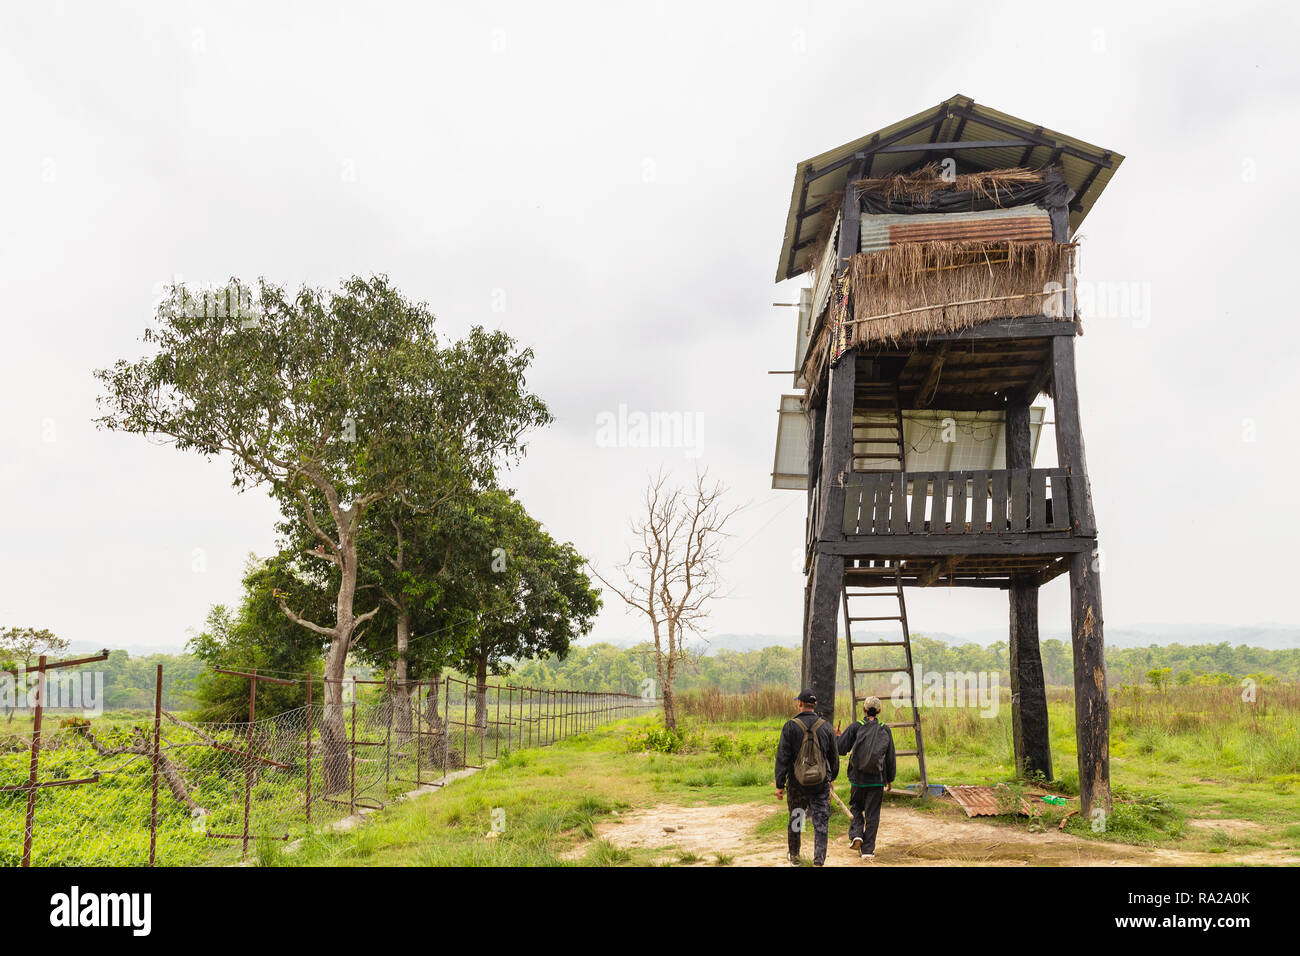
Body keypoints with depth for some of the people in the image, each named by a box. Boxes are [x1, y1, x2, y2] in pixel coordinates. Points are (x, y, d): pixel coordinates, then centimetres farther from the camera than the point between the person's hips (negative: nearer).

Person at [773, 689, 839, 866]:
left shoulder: (790, 726, -7)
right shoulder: (826, 727, 0)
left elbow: (782, 757, -8)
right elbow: (834, 757, 10)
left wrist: (780, 785, -4)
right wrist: (832, 777, 26)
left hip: (797, 783, 0)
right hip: (821, 783, 0)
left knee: (795, 819, 18)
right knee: (821, 823, 4)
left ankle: (794, 855, 33)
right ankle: (819, 861, -2)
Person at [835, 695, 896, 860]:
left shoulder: (856, 727, -7)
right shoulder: (885, 730, -1)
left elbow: (840, 749, -9)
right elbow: (891, 758, 4)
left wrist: (838, 736, 12)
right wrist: (890, 779, 14)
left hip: (857, 778, -1)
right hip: (877, 780, 1)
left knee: (855, 806, 21)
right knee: (872, 814, 7)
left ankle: (856, 834, 1)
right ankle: (868, 850, 8)